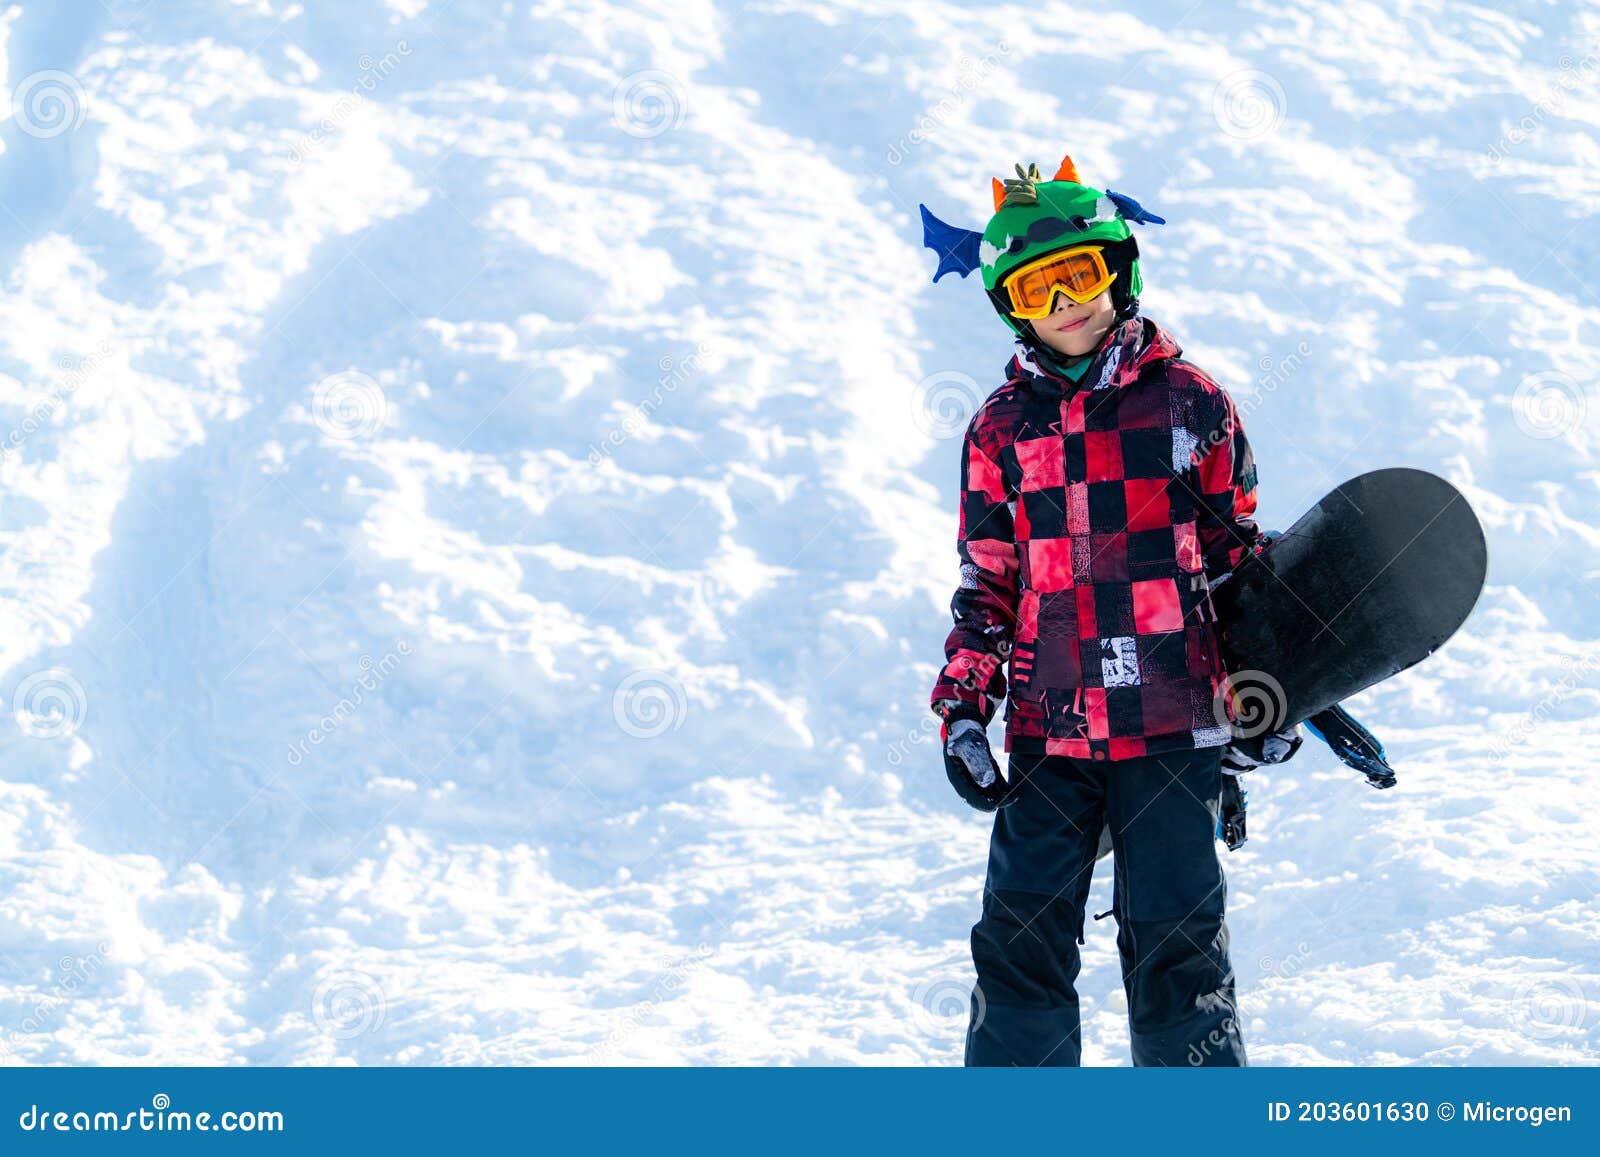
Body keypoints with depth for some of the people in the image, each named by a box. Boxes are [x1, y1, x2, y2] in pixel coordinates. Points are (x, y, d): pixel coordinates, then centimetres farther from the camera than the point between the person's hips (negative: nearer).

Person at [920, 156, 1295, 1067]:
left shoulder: (1189, 401, 4)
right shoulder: (1001, 430, 10)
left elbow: (1240, 555, 11)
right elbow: (986, 584, 13)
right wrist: (963, 709, 3)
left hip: (1173, 728, -2)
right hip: (1049, 733, 2)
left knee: (1174, 941, -1)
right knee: (1021, 940, 0)